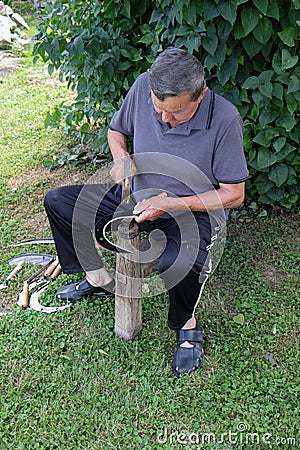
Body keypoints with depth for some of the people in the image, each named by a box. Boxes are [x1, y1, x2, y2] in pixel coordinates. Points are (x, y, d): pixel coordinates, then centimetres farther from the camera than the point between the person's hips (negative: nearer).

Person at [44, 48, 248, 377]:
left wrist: (170, 204, -25)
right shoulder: (143, 87, -13)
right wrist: (122, 158, -15)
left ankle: (187, 327, -2)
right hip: (136, 195, 6)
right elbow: (117, 130, 8)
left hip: (191, 211, -5)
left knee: (180, 265, -39)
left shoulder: (224, 119, -25)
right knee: (57, 201, 2)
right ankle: (98, 278, 19)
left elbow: (234, 195, -18)